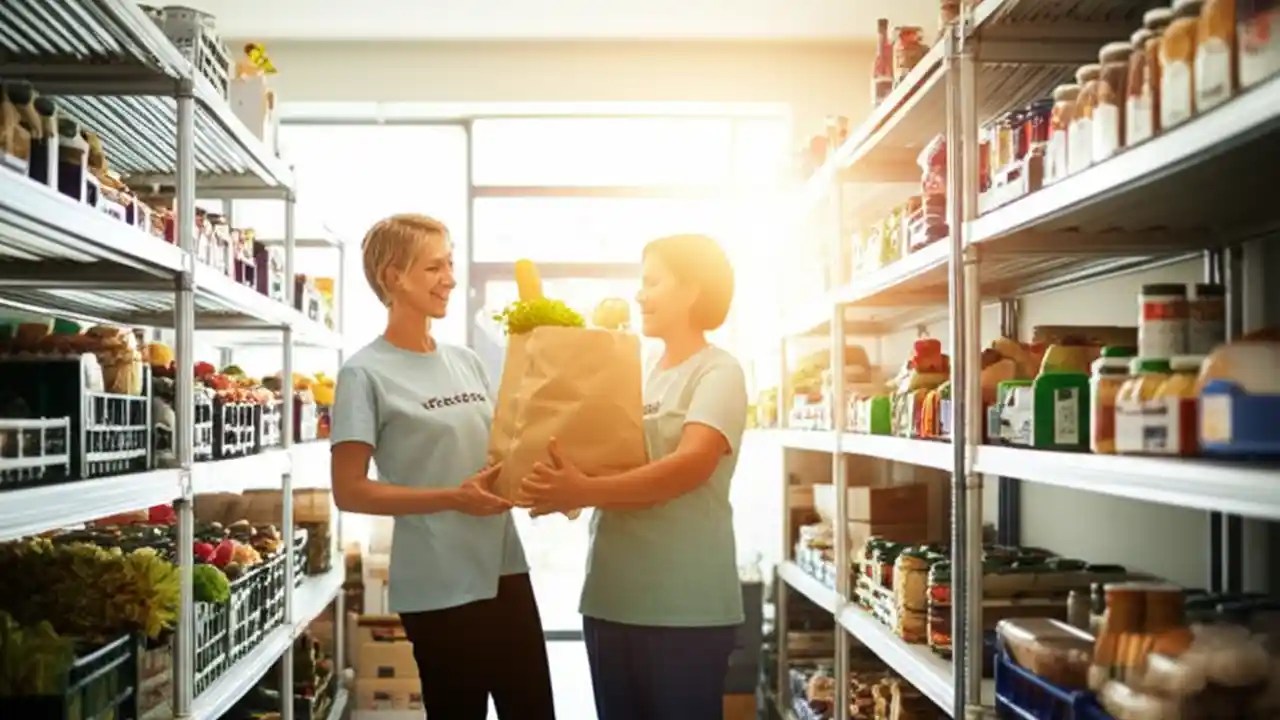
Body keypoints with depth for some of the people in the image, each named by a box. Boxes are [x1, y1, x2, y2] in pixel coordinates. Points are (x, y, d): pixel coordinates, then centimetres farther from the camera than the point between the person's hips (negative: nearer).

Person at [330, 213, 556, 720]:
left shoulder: (466, 361, 11)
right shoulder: (366, 373, -8)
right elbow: (349, 492, -12)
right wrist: (453, 498, -18)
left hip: (506, 570, 6)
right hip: (440, 587, -6)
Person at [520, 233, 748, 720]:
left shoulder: (718, 372, -6)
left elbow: (691, 464, -21)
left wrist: (585, 492, -30)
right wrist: (560, 487, -6)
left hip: (685, 606, -6)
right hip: (611, 596, 6)